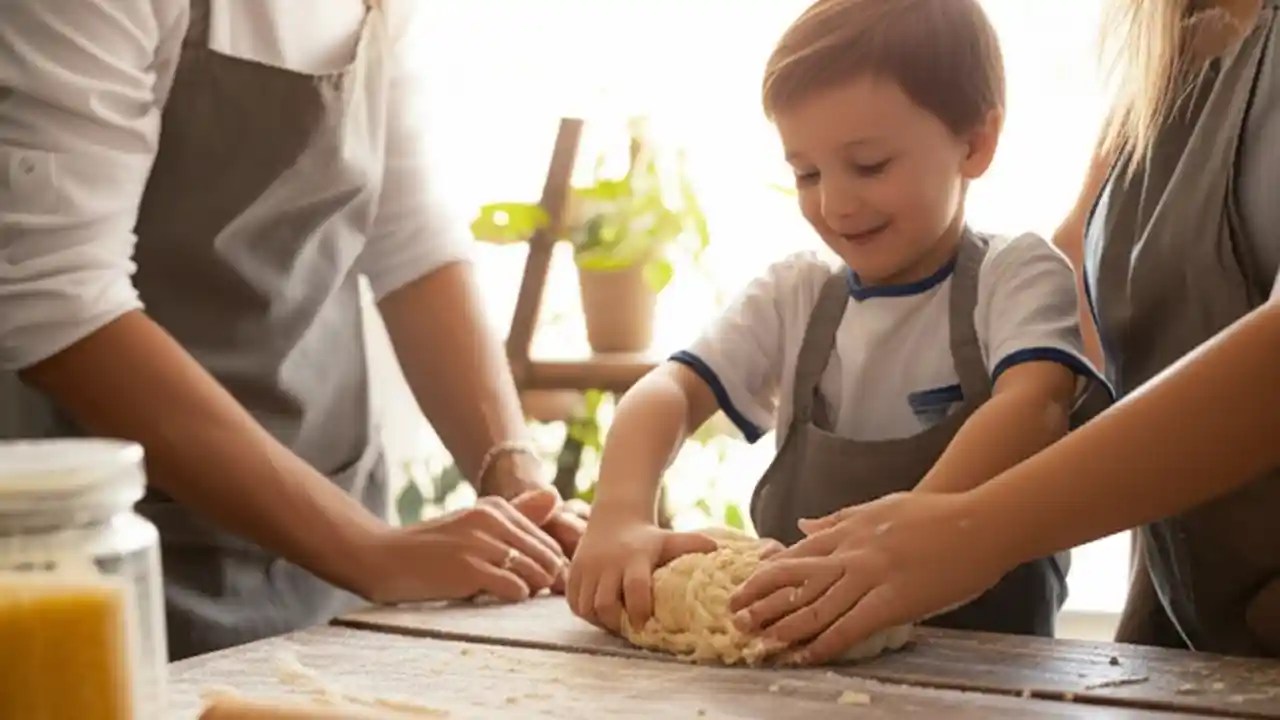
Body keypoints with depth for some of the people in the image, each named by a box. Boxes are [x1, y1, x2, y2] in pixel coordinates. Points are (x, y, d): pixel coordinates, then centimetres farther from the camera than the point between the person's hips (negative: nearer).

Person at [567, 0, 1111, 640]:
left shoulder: (1017, 275, -3)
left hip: (986, 651, -2)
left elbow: (1033, 408, -22)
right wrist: (621, 515, -23)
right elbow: (672, 389, -2)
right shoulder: (795, 294, 10)